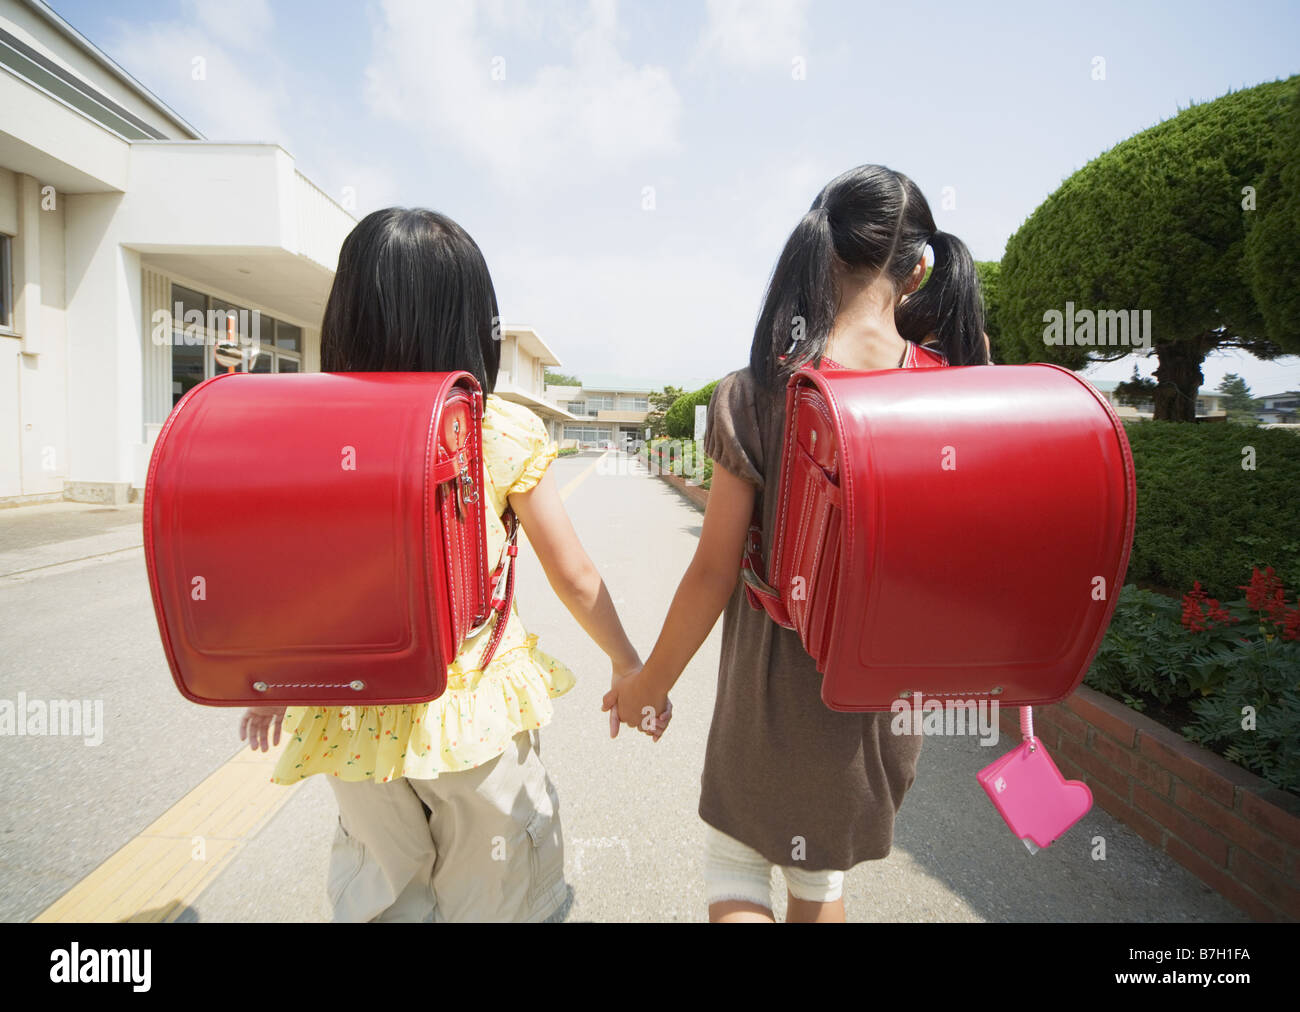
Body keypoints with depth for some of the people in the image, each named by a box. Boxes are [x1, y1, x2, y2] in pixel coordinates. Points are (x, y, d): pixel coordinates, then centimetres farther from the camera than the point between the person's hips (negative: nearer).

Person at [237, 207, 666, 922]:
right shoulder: (508, 434, -15)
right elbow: (575, 579, -9)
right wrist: (627, 664, 7)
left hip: (355, 714, 2)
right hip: (476, 709, -2)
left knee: (381, 892, 27)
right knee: (492, 895, 23)